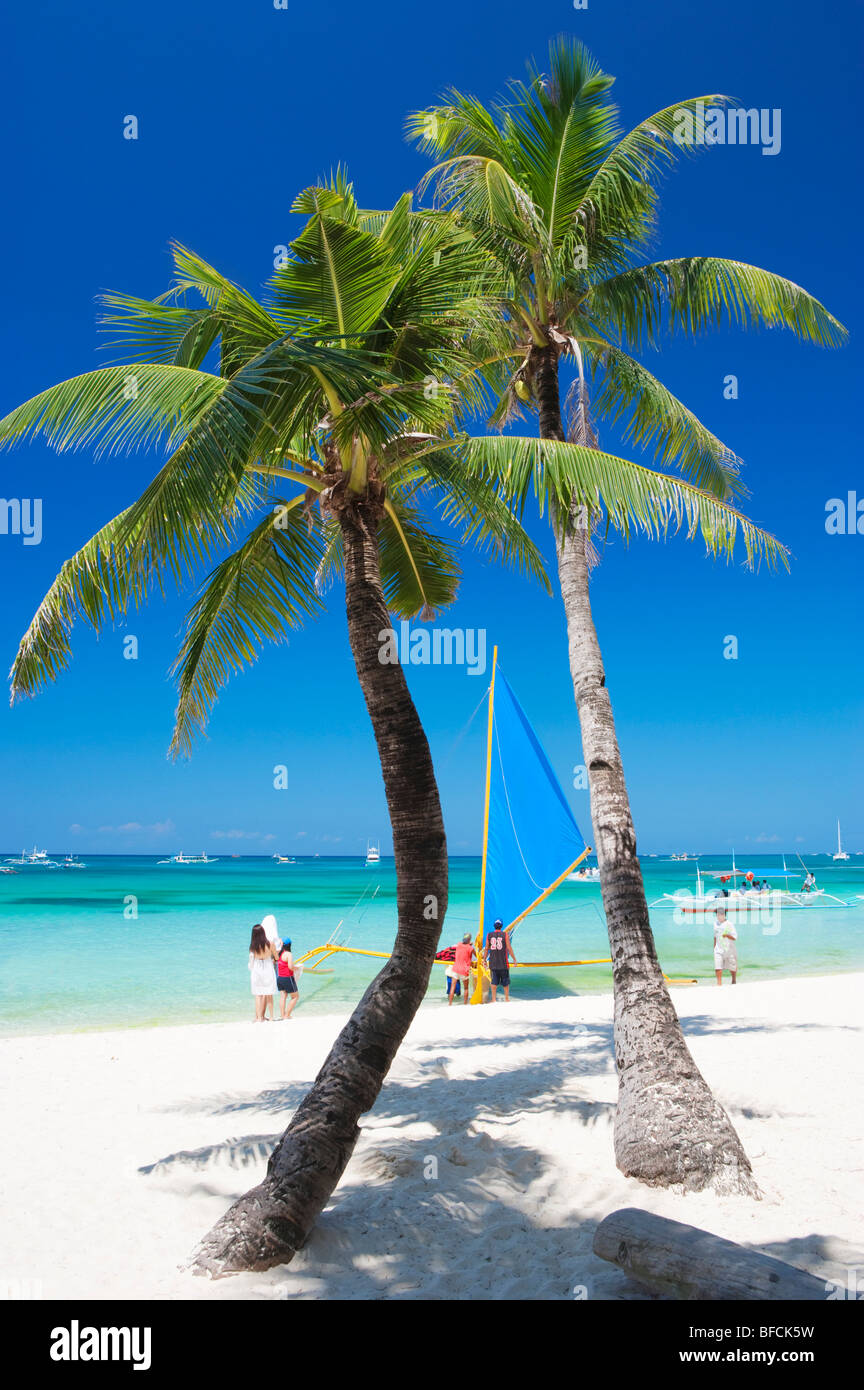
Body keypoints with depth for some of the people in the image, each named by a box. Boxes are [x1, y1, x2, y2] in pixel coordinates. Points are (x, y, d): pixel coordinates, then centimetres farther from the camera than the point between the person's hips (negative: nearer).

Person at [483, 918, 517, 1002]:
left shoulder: (489, 935, 2)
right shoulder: (505, 934, -5)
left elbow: (486, 948, 3)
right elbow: (509, 948, -6)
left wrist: (484, 960, 13)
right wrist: (514, 959, 3)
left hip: (493, 962, 2)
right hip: (503, 963, -2)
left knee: (494, 981, 7)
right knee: (505, 981, 12)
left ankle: (493, 999, 5)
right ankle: (507, 998, 18)